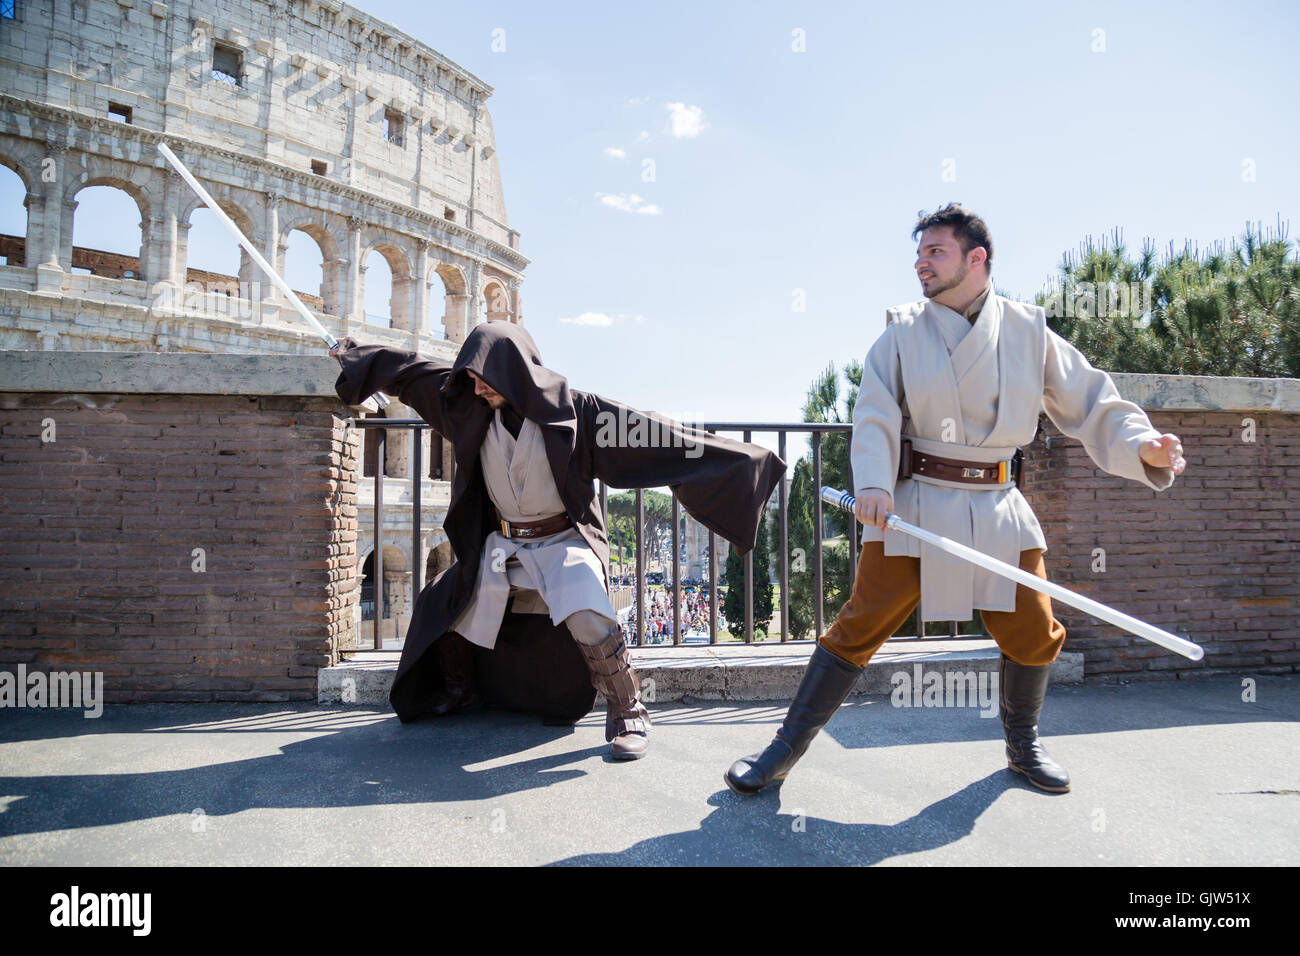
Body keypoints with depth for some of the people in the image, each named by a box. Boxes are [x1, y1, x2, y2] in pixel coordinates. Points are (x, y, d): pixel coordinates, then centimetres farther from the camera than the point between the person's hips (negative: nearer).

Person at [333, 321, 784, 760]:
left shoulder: (573, 408, -18)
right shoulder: (472, 405, -5)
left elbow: (655, 438, -18)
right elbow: (413, 370, 10)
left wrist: (741, 459, -19)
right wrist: (355, 355, 21)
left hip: (563, 541, -5)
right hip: (501, 543, 6)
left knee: (588, 619, -30)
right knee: (443, 607, 14)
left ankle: (627, 713, -8)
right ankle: (461, 688, 43)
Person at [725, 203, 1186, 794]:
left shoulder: (1028, 330, 5)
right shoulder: (903, 331, 0)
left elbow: (1090, 402, 6)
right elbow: (875, 415, -8)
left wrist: (1141, 444, -12)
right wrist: (872, 483, -25)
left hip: (999, 511, 3)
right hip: (915, 506, -2)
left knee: (1033, 634, 8)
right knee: (860, 627, -5)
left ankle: (1023, 746, 36)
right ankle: (787, 748, 8)